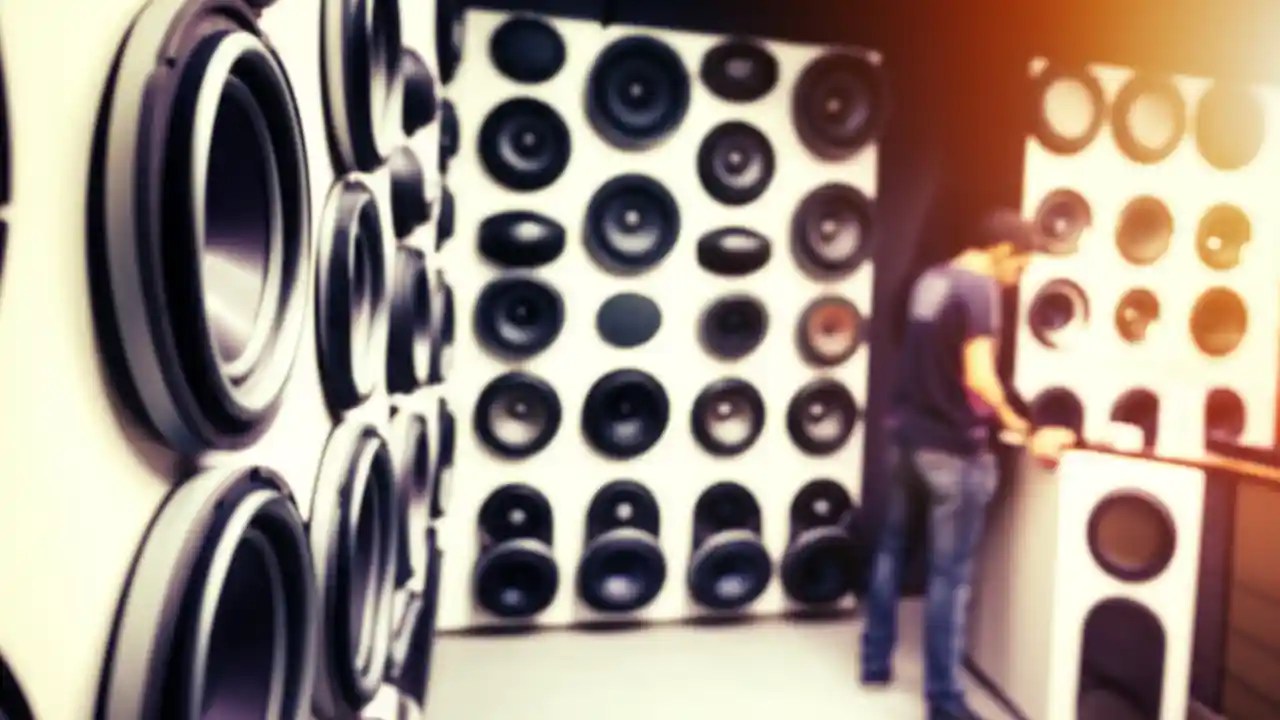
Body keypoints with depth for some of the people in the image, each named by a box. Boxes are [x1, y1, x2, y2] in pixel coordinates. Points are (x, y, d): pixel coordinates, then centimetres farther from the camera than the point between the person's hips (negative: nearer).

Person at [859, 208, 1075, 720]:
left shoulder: (929, 281, 11)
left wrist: (1001, 415, 22)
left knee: (891, 550, 17)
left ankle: (875, 661, 29)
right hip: (952, 447, -8)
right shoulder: (980, 289, -14)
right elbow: (978, 378, -22)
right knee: (950, 574, 1)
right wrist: (1022, 430, -11)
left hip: (906, 434, 8)